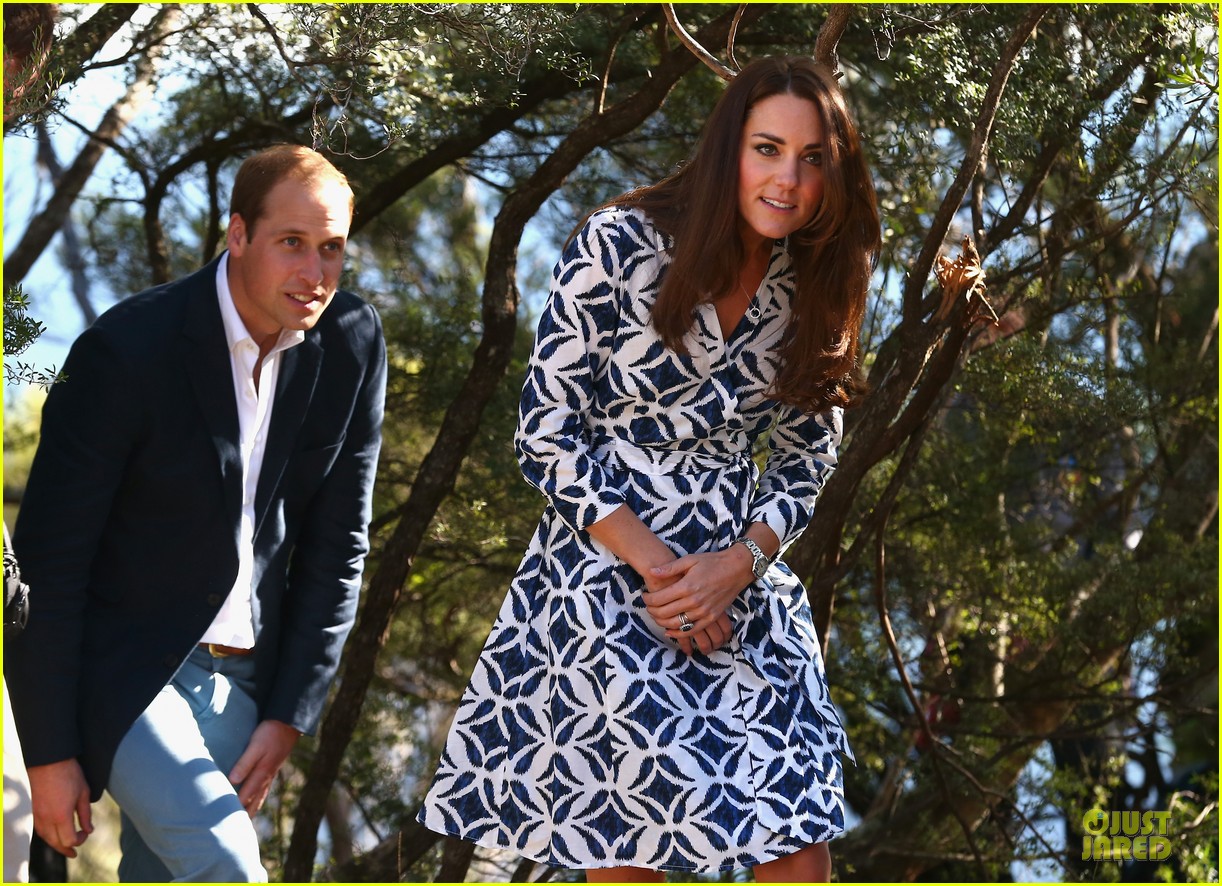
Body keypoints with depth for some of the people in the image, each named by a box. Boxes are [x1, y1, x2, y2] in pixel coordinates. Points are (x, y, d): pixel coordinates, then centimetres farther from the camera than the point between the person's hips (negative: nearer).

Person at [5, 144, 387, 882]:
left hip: (240, 678, 5)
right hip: (122, 670, -5)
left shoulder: (354, 345, -4)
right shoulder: (129, 349, -18)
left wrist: (289, 714, 0)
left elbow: (338, 543, 3)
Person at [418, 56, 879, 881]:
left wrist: (737, 564, -10)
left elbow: (807, 456, 8)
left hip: (742, 579, 4)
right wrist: (657, 566, -14)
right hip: (606, 574, -4)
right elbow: (547, 432, -9)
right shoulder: (618, 246, -10)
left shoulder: (814, 285, 3)